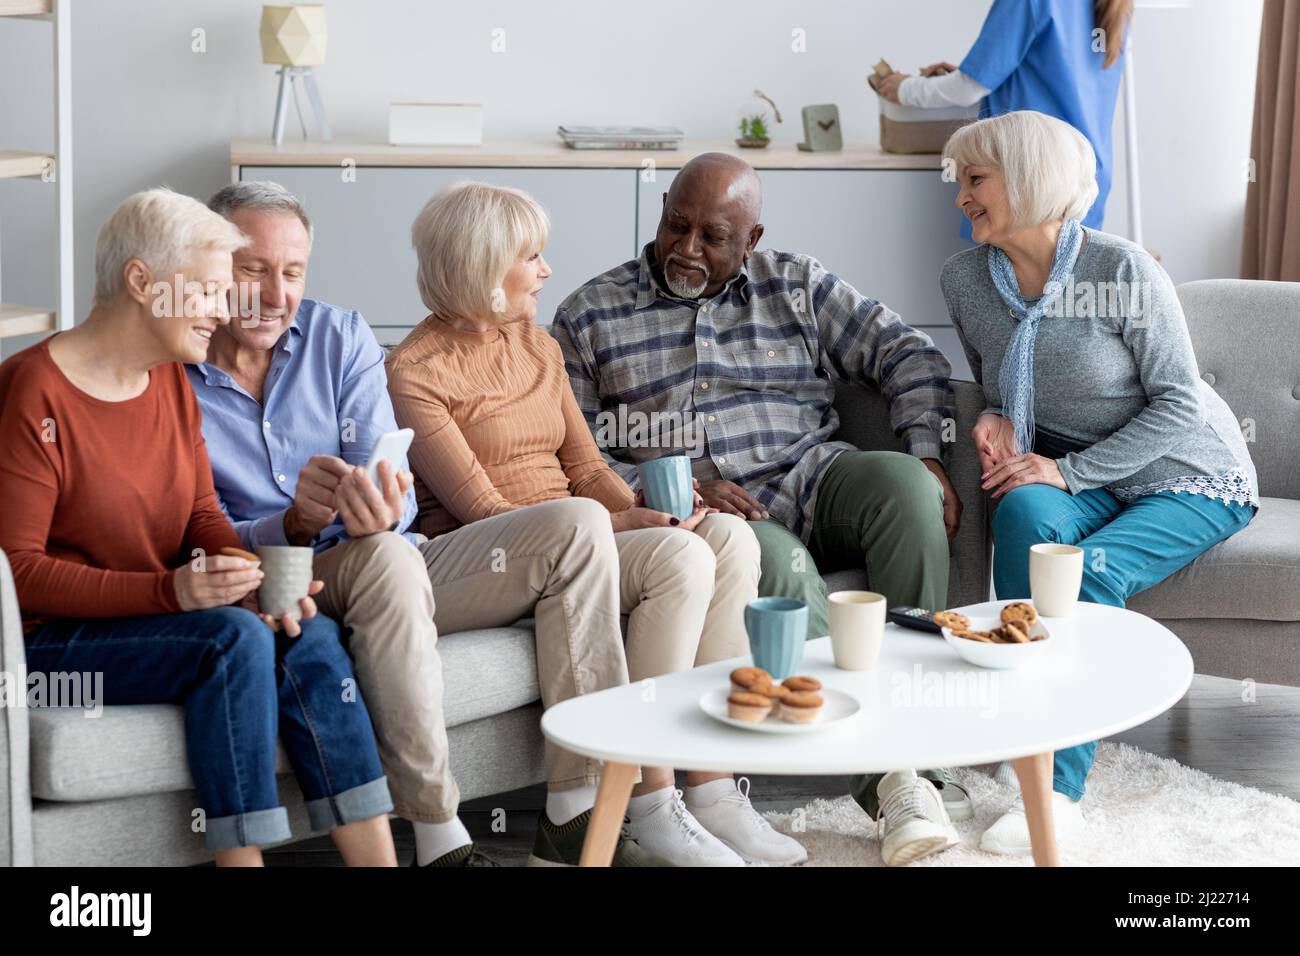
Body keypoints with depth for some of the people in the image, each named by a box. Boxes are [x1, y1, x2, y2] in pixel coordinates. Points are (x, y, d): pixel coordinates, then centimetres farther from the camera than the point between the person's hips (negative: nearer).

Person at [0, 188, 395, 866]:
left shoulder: (171, 380, 8)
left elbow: (203, 516, 11)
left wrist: (252, 576, -12)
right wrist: (170, 590, -28)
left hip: (159, 618, 7)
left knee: (309, 636, -19)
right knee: (236, 638, -29)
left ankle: (376, 859, -18)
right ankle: (241, 853, -22)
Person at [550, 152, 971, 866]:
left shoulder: (798, 286, 16)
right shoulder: (590, 316, 10)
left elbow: (908, 357, 12)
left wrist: (926, 457, -6)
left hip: (816, 481, 3)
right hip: (711, 513, -2)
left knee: (902, 482, -30)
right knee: (779, 564, -36)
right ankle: (883, 776, -35)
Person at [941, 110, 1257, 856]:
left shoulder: (1123, 272, -19)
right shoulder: (967, 278, -3)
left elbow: (1179, 403, -15)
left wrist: (1068, 470, -22)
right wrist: (997, 422, -10)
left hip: (1190, 480, -4)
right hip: (1084, 476, 4)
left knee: (1093, 569, -31)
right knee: (1025, 511, -30)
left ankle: (1061, 791, -26)